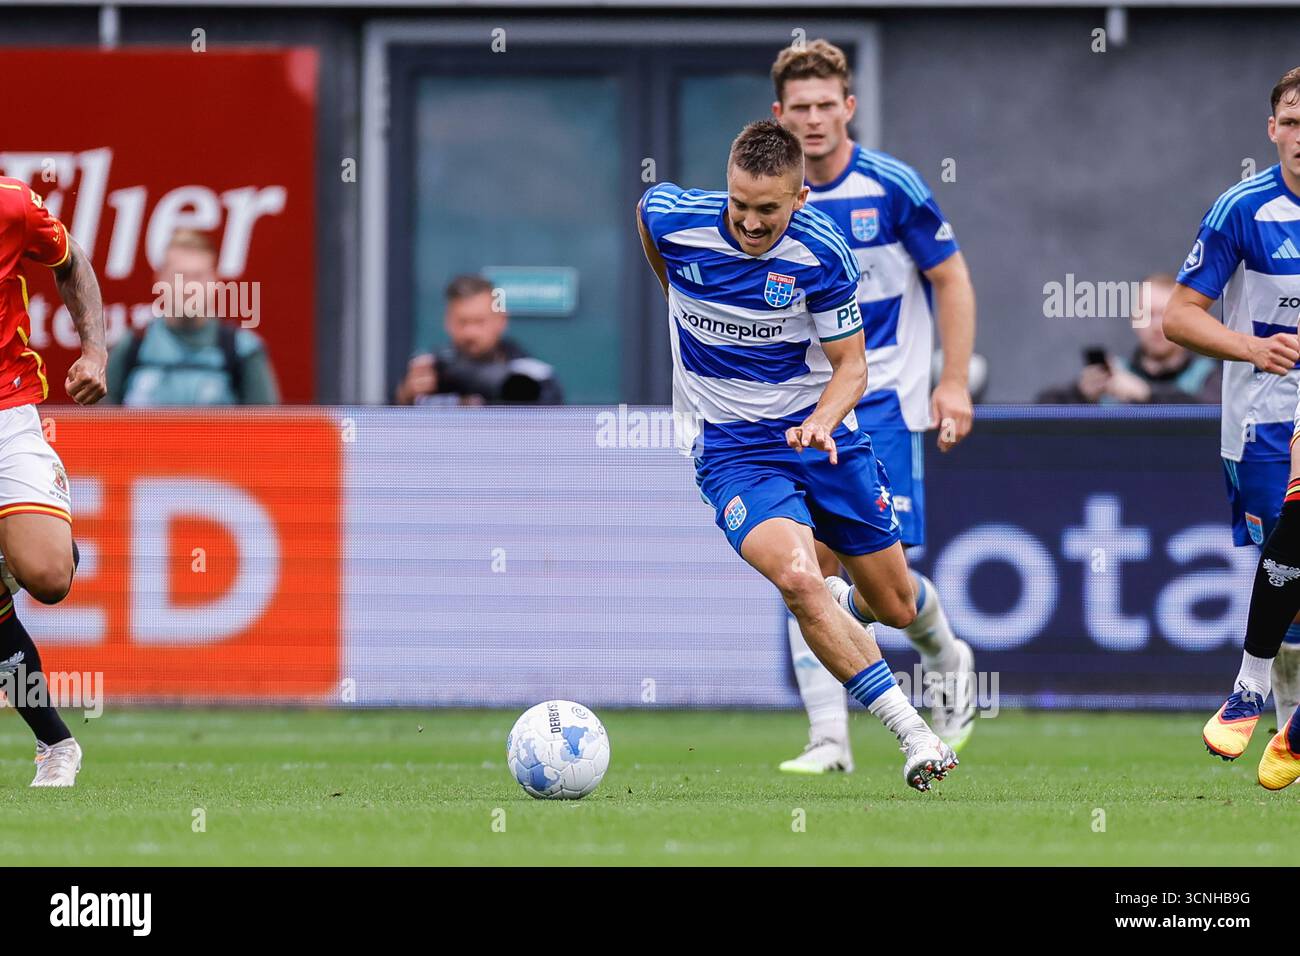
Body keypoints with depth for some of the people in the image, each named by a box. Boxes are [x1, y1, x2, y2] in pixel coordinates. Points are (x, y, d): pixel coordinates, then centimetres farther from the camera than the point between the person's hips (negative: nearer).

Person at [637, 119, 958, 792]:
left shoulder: (822, 252, -16)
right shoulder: (674, 219, -16)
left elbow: (851, 364, -7)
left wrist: (821, 421, -28)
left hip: (820, 433, 2)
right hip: (730, 448, -2)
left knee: (897, 607, 11)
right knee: (797, 577, -29)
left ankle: (843, 612, 50)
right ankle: (913, 735, -25)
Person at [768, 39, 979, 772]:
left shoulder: (892, 187, -7)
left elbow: (952, 280, -1)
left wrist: (955, 382, -7)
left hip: (885, 400, -3)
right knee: (814, 556, -8)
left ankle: (947, 659, 22)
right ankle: (829, 737, -6)